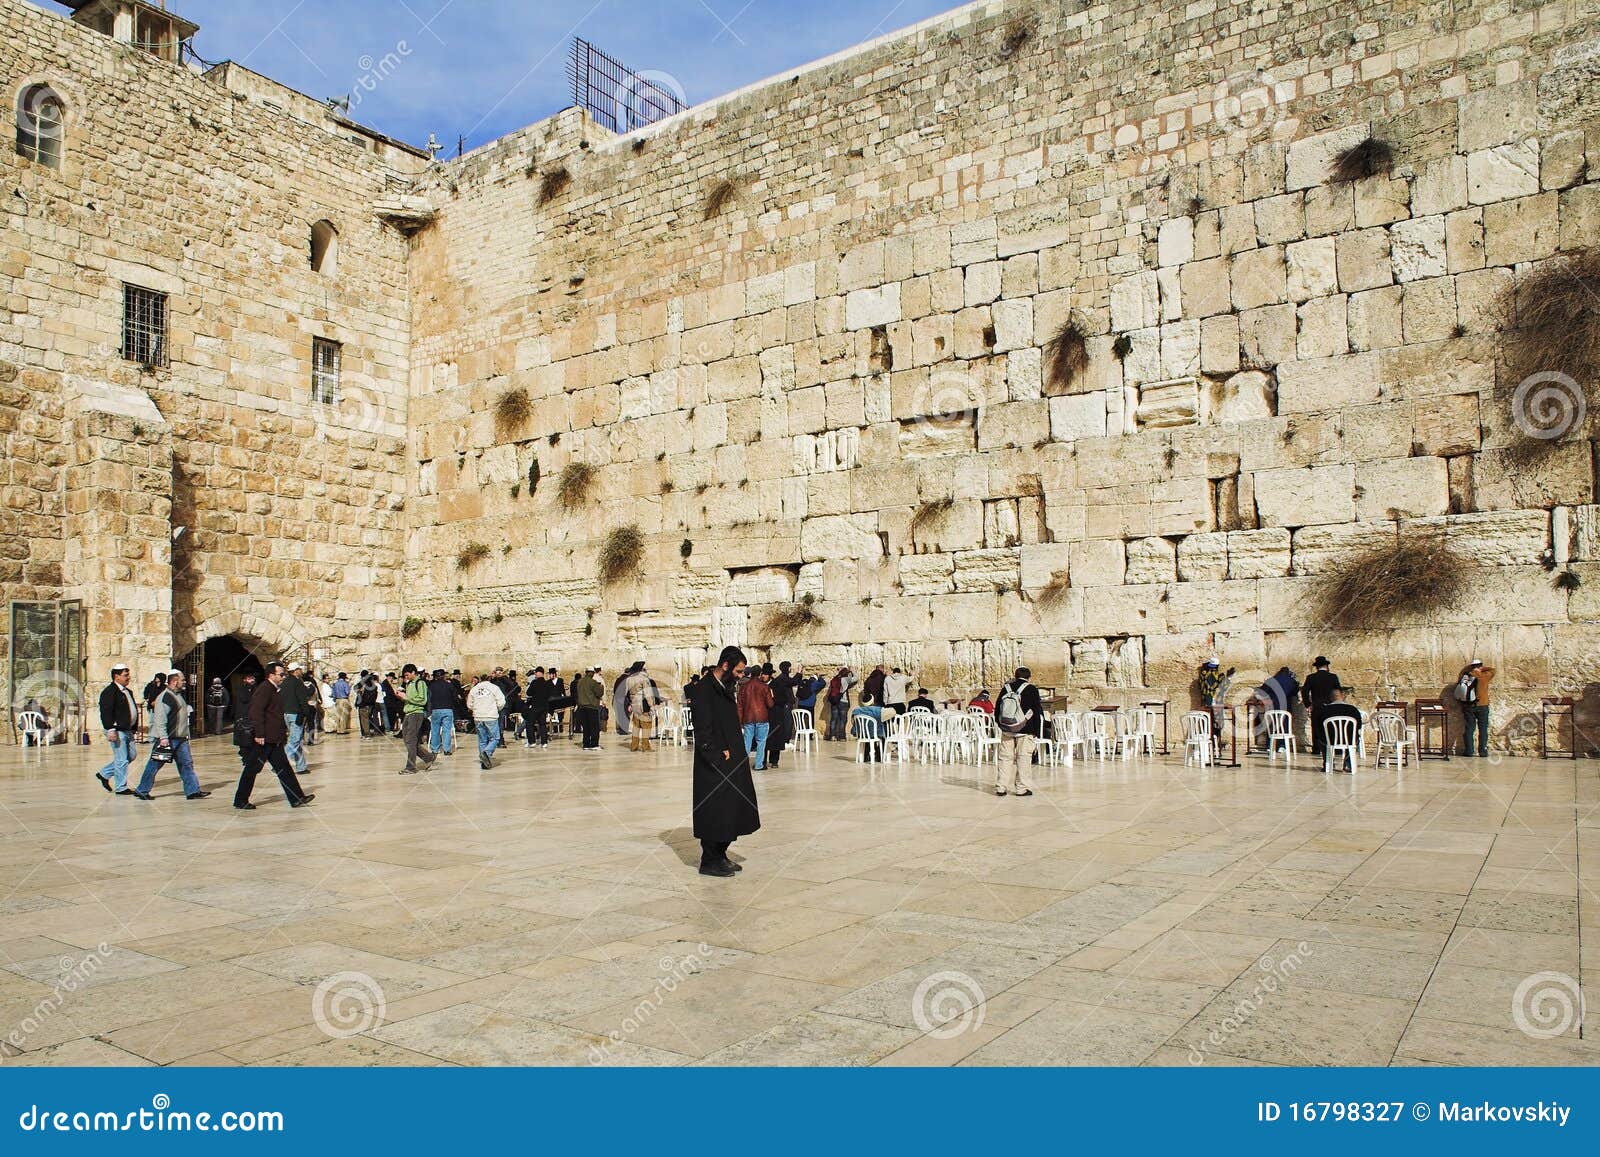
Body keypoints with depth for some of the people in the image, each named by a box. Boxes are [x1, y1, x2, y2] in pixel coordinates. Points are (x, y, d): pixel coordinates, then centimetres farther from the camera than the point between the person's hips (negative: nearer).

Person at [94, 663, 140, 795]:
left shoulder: (127, 691, 17)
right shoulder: (110, 691, -12)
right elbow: (106, 712, -19)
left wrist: (134, 728, 23)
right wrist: (111, 730, -25)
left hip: (127, 730, 9)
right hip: (117, 731, -9)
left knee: (131, 755, 15)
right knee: (122, 759, -4)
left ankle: (104, 774, 27)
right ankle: (121, 788, 5)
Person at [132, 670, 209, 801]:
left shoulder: (179, 695, 16)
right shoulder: (165, 697, -15)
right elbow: (160, 719, -21)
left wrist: (186, 735, 24)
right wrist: (163, 737, -26)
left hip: (180, 738, 9)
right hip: (167, 739, -9)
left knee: (186, 763, 5)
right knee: (155, 764, 2)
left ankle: (192, 791, 5)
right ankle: (142, 790, 15)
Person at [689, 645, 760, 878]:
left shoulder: (725, 689, 12)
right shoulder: (704, 689, -15)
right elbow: (702, 732, -19)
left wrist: (732, 753, 7)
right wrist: (718, 758, -16)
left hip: (731, 764, 9)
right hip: (714, 767, -9)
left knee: (731, 811, 13)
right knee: (715, 813, -1)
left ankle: (720, 856, 24)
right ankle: (709, 861, 10)